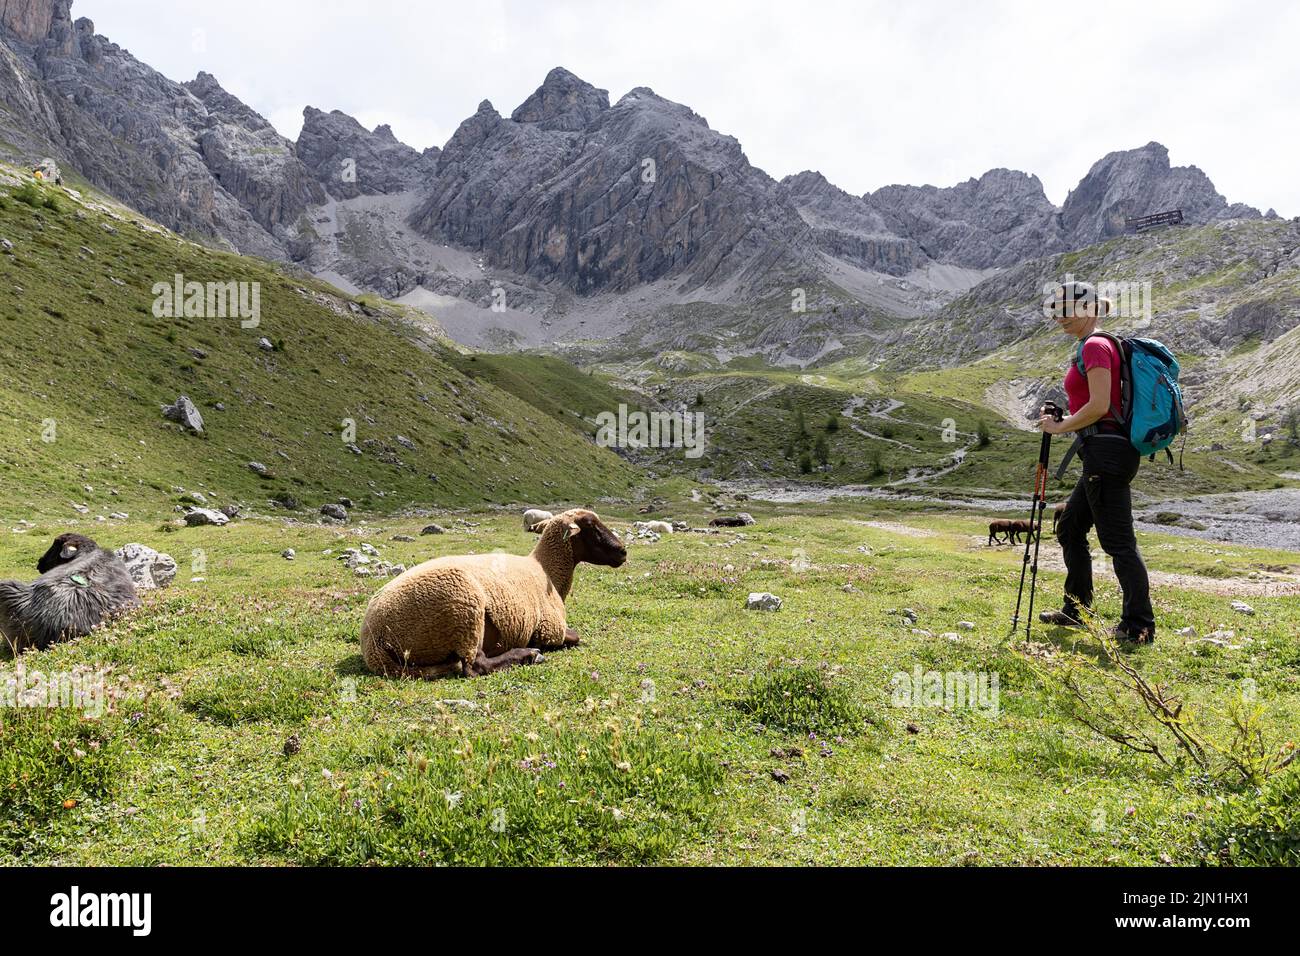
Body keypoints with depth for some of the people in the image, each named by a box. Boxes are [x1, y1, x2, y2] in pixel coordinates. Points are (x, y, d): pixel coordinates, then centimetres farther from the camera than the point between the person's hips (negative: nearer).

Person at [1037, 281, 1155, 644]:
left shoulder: (1095, 346, -12)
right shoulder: (1098, 346, 19)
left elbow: (1098, 406, -20)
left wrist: (1060, 426, -8)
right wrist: (1062, 423, 17)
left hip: (1106, 451, -11)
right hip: (1105, 453, 11)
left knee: (1118, 540, -5)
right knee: (1070, 529, 18)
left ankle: (1140, 625, 1)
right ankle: (1076, 611, 27)